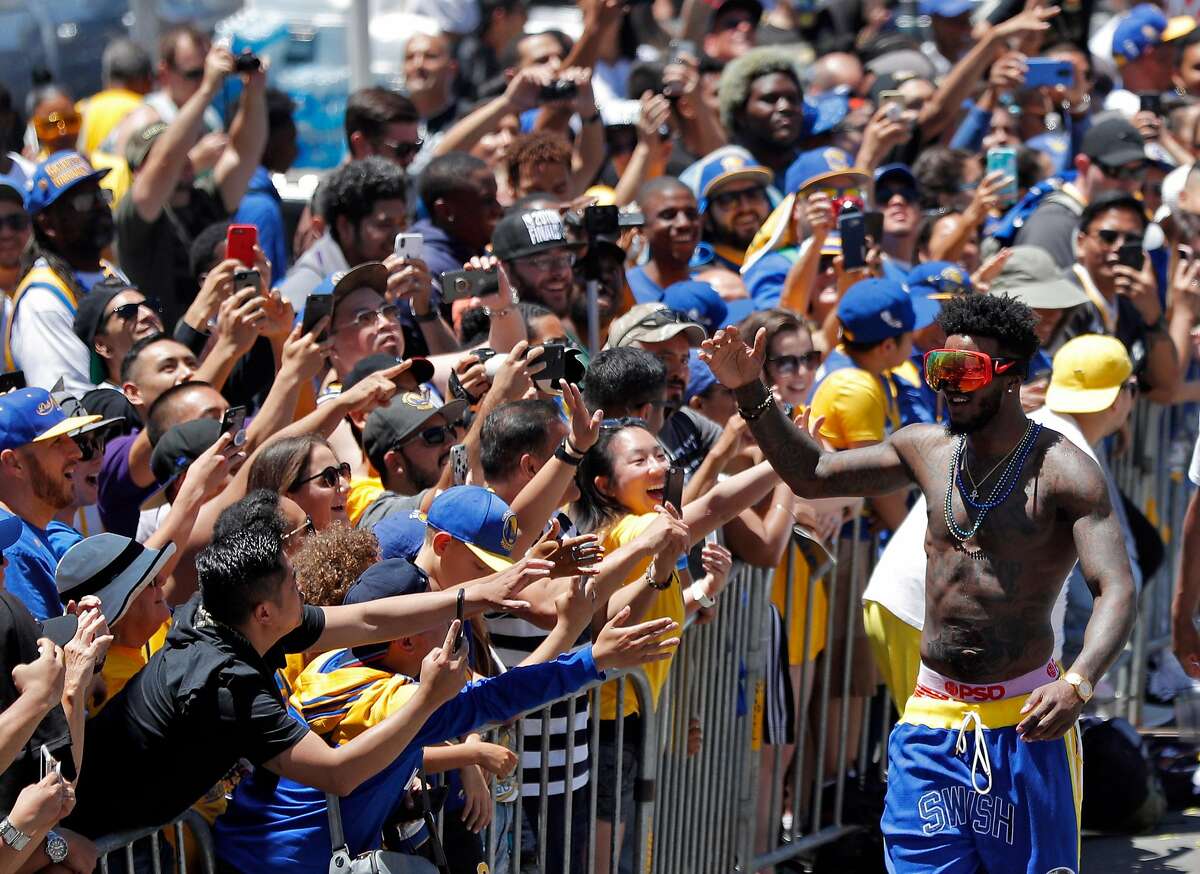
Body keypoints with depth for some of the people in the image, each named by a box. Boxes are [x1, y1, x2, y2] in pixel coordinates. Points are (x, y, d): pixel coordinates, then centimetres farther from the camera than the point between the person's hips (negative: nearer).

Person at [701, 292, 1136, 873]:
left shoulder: (1061, 470, -10)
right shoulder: (927, 449, 8)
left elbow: (1115, 591, -19)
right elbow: (812, 475, 19)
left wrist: (1077, 684, -36)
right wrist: (749, 391, 8)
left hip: (1023, 722, -4)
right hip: (932, 718, 5)